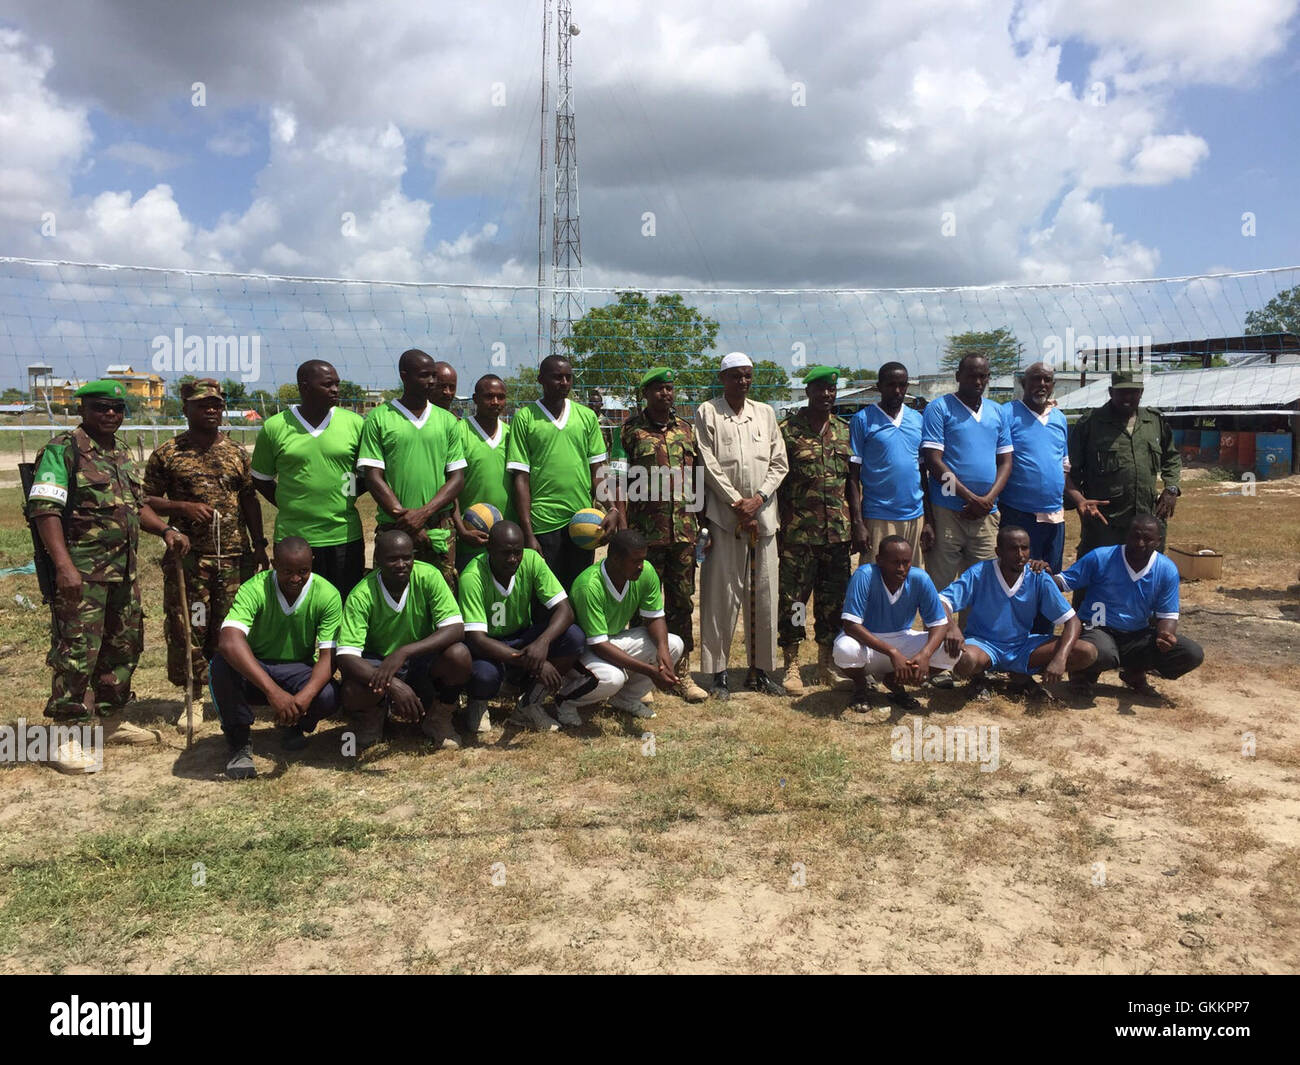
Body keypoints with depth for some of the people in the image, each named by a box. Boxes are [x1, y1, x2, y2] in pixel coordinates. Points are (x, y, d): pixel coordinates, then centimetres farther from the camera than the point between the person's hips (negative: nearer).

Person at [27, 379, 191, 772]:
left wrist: (166, 530, 7)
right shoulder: (63, 449, -8)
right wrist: (64, 566, -25)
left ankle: (112, 720, 28)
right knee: (77, 651, -7)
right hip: (80, 571, -8)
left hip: (123, 570, 8)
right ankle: (68, 739, 0)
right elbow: (45, 509, -16)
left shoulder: (123, 453, 16)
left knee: (124, 646, 14)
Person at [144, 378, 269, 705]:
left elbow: (250, 500, 13)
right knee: (187, 629, 0)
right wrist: (183, 507, -13)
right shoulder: (167, 453, 2)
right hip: (188, 557, -2)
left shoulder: (236, 452, 10)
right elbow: (146, 500, 3)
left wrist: (259, 545, 8)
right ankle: (193, 698, 14)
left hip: (235, 557, 2)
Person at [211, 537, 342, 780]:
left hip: (298, 671, 1)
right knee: (222, 663, -34)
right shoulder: (255, 589, -23)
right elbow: (230, 642, -39)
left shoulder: (328, 595, -16)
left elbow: (328, 657, -18)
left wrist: (305, 696, -39)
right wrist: (273, 691, -50)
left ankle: (294, 727, 8)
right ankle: (239, 742, -11)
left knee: (328, 696, -30)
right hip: (253, 670, -1)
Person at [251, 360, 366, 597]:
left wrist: (347, 497, 2)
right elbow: (261, 479, 11)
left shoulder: (354, 423, 2)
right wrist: (290, 507, 3)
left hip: (345, 536, 1)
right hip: (292, 537, 0)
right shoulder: (274, 427, 1)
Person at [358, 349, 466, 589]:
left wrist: (424, 513, -11)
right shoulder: (378, 418, 2)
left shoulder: (447, 421, 9)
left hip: (439, 531, 2)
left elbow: (457, 478, 5)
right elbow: (373, 477, -3)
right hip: (393, 531, -2)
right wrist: (407, 521, -11)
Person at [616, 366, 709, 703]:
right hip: (646, 531, -4)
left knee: (682, 602, 9)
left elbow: (696, 479, 16)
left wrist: (699, 523, 11)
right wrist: (623, 527, -13)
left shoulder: (686, 429, 12)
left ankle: (682, 672, 18)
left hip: (684, 530, 4)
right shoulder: (632, 430, -1)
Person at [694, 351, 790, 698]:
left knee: (764, 594, 6)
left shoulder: (766, 413, 14)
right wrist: (738, 504, -11)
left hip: (763, 514, 4)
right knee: (721, 594, -3)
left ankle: (759, 670, 16)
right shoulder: (707, 412, 3)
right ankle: (718, 672, 4)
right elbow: (708, 465, -5)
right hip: (724, 514, -4)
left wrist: (758, 498, -7)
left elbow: (780, 463, 9)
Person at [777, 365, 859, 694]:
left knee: (833, 598, 9)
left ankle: (826, 663, 20)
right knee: (793, 598, -1)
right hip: (798, 531, -4)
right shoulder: (788, 430, -1)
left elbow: (853, 481, 13)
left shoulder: (845, 431, 12)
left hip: (838, 531, 4)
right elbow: (777, 482, -2)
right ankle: (791, 665, 8)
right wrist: (778, 527, -8)